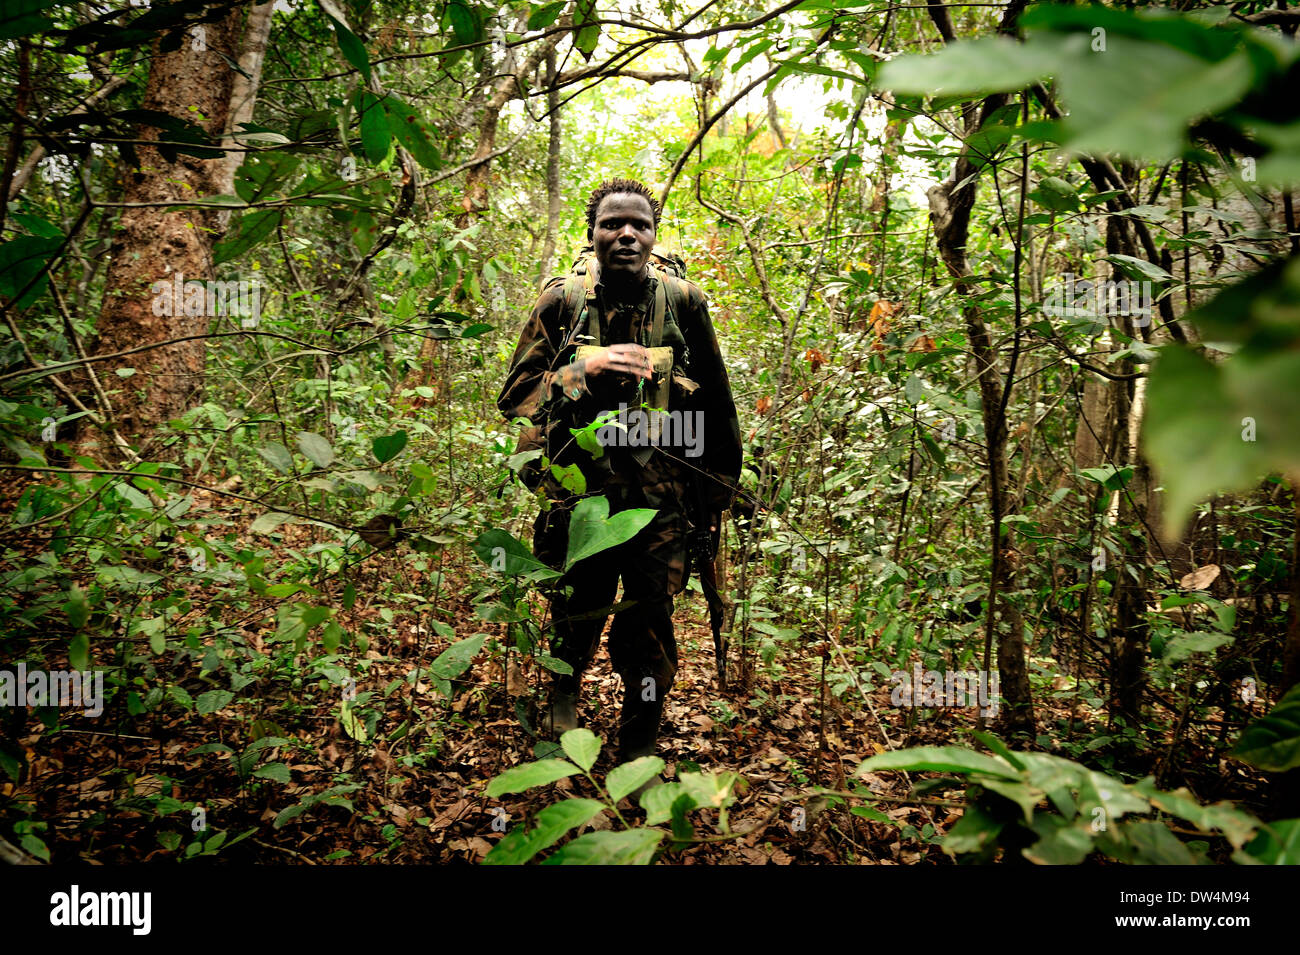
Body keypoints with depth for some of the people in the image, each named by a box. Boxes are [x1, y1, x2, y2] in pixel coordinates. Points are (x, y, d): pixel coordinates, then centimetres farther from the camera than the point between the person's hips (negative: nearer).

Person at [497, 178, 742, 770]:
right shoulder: (561, 303, 0)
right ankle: (563, 696, 49)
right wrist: (584, 370, -18)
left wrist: (718, 490, 13)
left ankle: (638, 751, 25)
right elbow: (514, 397, -2)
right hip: (578, 493, 0)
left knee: (649, 637, 2)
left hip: (661, 501, 0)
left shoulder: (684, 303, 2)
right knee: (575, 622, 15)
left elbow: (717, 407, 10)